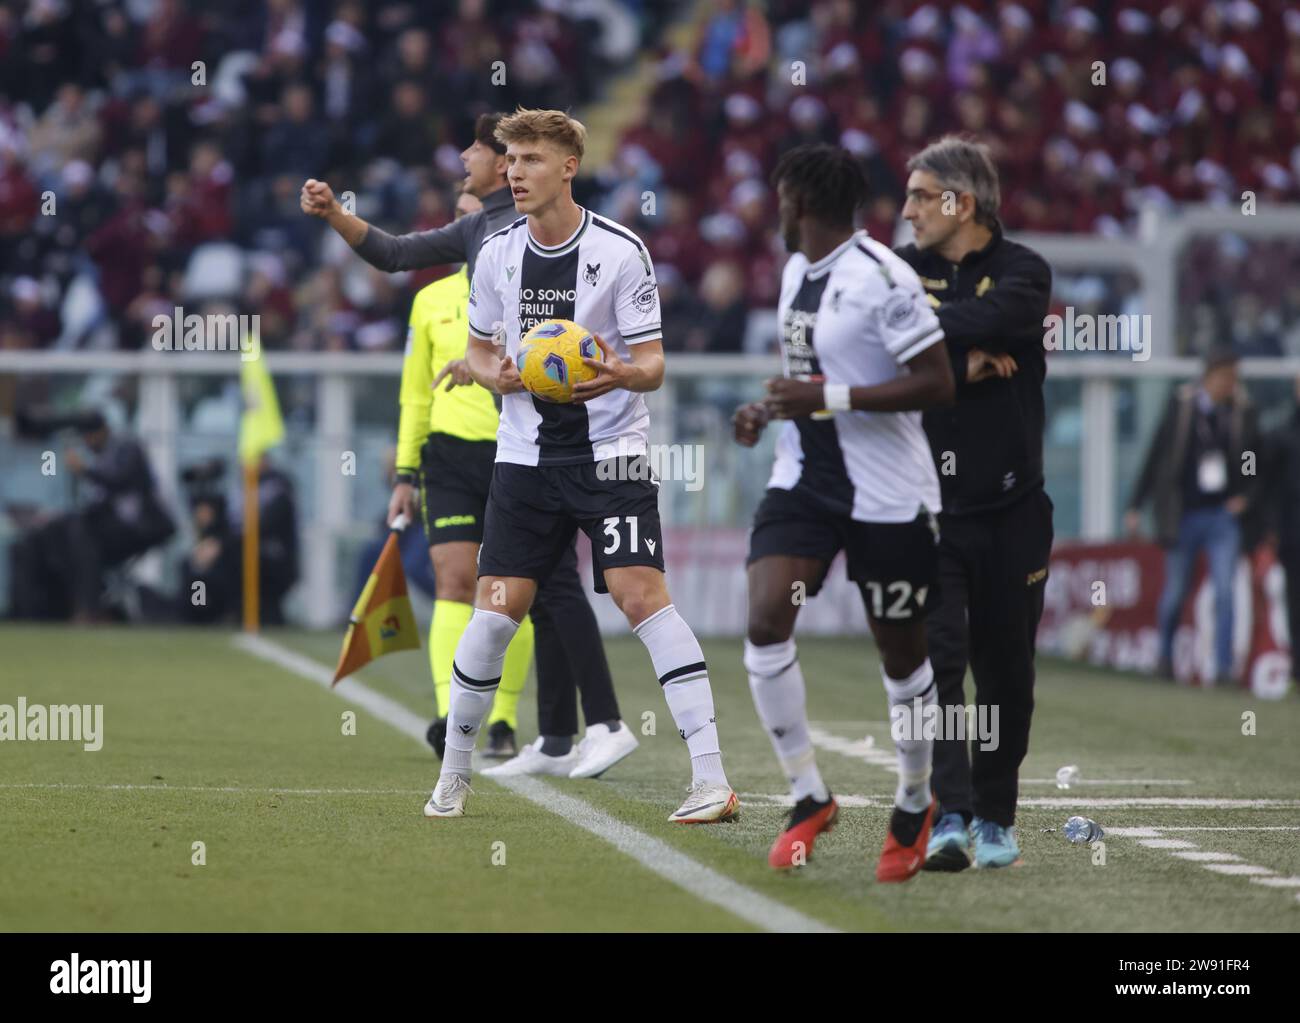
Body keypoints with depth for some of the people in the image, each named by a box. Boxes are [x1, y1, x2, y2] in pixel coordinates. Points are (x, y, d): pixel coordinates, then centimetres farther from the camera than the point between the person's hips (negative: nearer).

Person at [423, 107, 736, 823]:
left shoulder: (620, 251, -8)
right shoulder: (497, 254, 5)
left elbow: (652, 364, -7)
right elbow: (479, 350, 17)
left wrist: (621, 375, -30)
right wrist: (497, 375, -7)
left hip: (610, 450, -4)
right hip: (527, 452, 4)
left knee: (642, 595, -16)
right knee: (497, 607, -2)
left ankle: (712, 779, -18)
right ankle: (453, 774, 15)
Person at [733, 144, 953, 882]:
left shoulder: (881, 278, -16)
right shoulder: (797, 271, 11)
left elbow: (937, 383, -20)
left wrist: (829, 399, -23)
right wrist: (771, 410, 8)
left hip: (888, 493, -7)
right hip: (805, 479, 7)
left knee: (902, 655, 6)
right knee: (766, 625, -13)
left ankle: (915, 803, 28)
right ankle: (811, 798, -3)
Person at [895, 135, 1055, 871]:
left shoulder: (1023, 272, 1)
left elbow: (987, 320, -21)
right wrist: (964, 361, -13)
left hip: (1010, 507, -1)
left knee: (1006, 671, 6)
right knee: (936, 654, -13)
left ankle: (996, 817, 21)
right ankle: (947, 818, -17)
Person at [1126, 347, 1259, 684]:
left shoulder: (1242, 409, 0)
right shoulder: (1181, 404, -4)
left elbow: (1254, 459, 14)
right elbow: (1155, 455, 1)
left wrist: (1244, 495, -1)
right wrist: (1136, 506, 1)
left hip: (1223, 516, 1)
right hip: (1184, 514, -1)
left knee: (1224, 592, -10)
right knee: (1175, 593, 8)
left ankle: (1223, 667, -9)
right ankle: (1165, 655, 31)